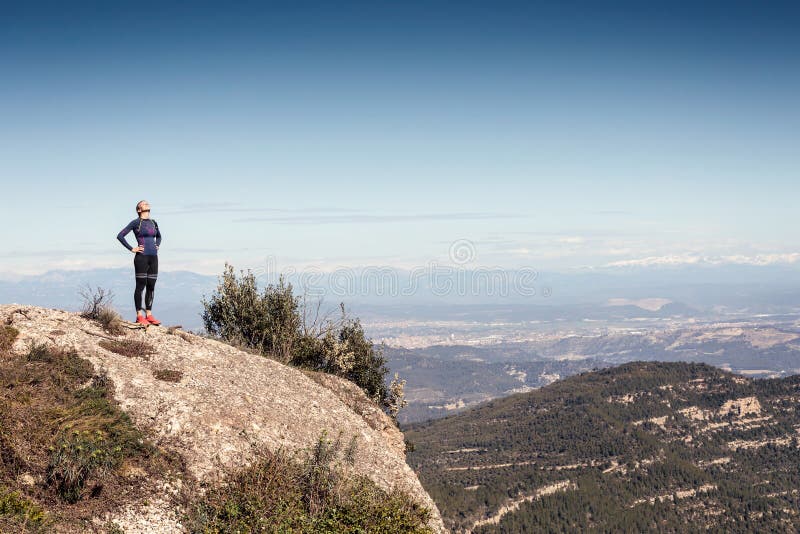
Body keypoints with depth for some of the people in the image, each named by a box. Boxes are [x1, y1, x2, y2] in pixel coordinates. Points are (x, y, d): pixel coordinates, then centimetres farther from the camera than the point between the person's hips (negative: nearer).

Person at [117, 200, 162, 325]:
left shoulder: (153, 223, 14)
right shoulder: (136, 223, -3)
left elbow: (159, 236, 34)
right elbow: (120, 236, -5)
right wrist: (131, 249, -7)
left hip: (153, 257, 6)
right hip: (142, 257, -6)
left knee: (151, 286, 6)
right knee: (140, 286, -4)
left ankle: (149, 314, 12)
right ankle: (139, 316, 0)